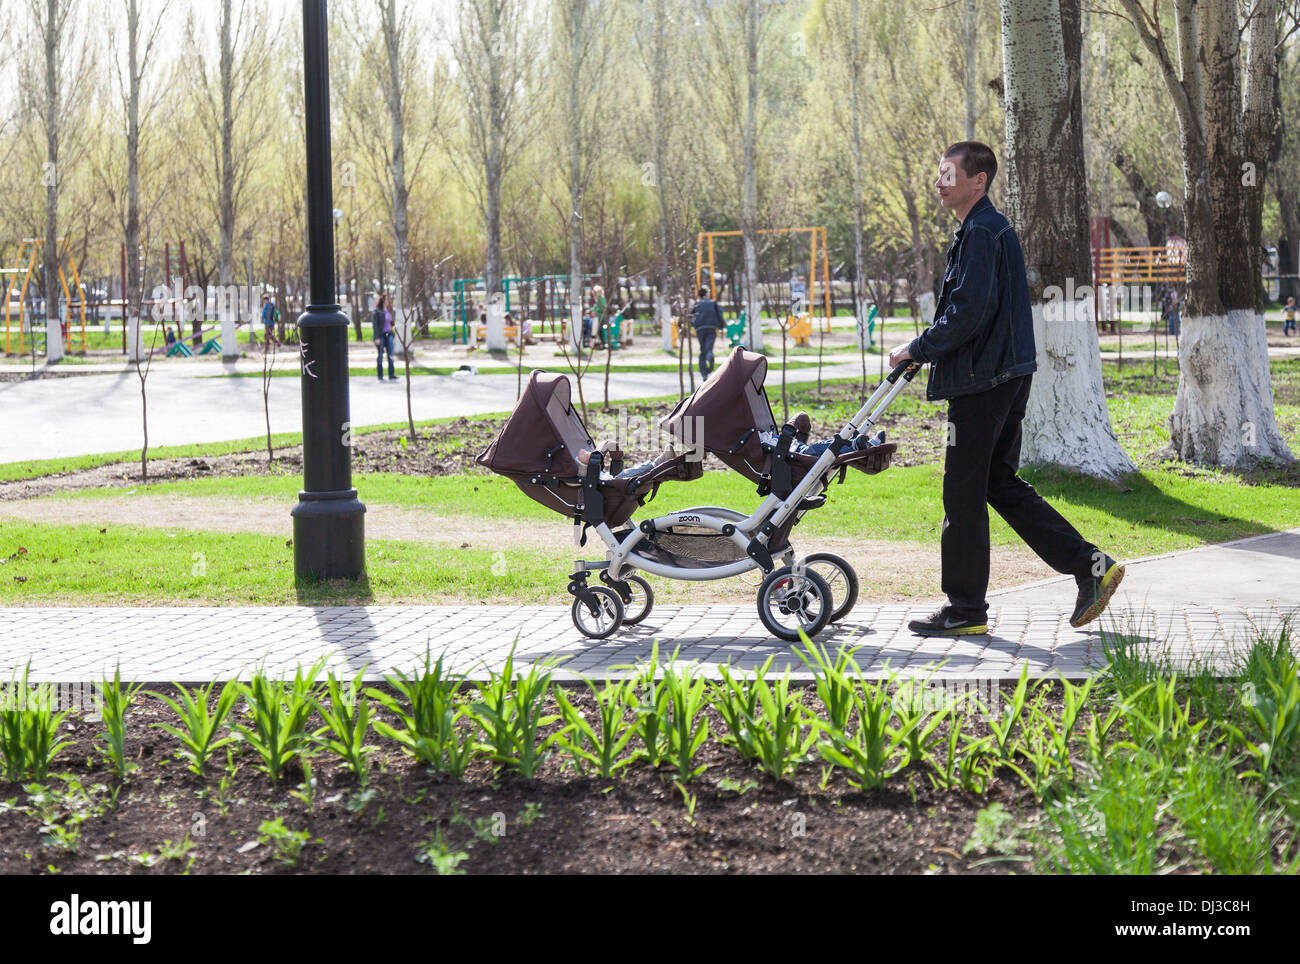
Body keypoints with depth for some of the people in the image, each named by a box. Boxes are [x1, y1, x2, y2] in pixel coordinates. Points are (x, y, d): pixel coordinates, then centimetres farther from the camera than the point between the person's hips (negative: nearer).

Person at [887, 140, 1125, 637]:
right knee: (1000, 484, 15)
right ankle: (1090, 565, 11)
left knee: (963, 493, -2)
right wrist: (927, 347, 17)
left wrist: (917, 349, -12)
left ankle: (966, 609, 5)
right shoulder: (993, 228, 17)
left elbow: (968, 314, -22)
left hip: (982, 381, -10)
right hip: (1006, 376, 10)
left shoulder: (981, 233, -15)